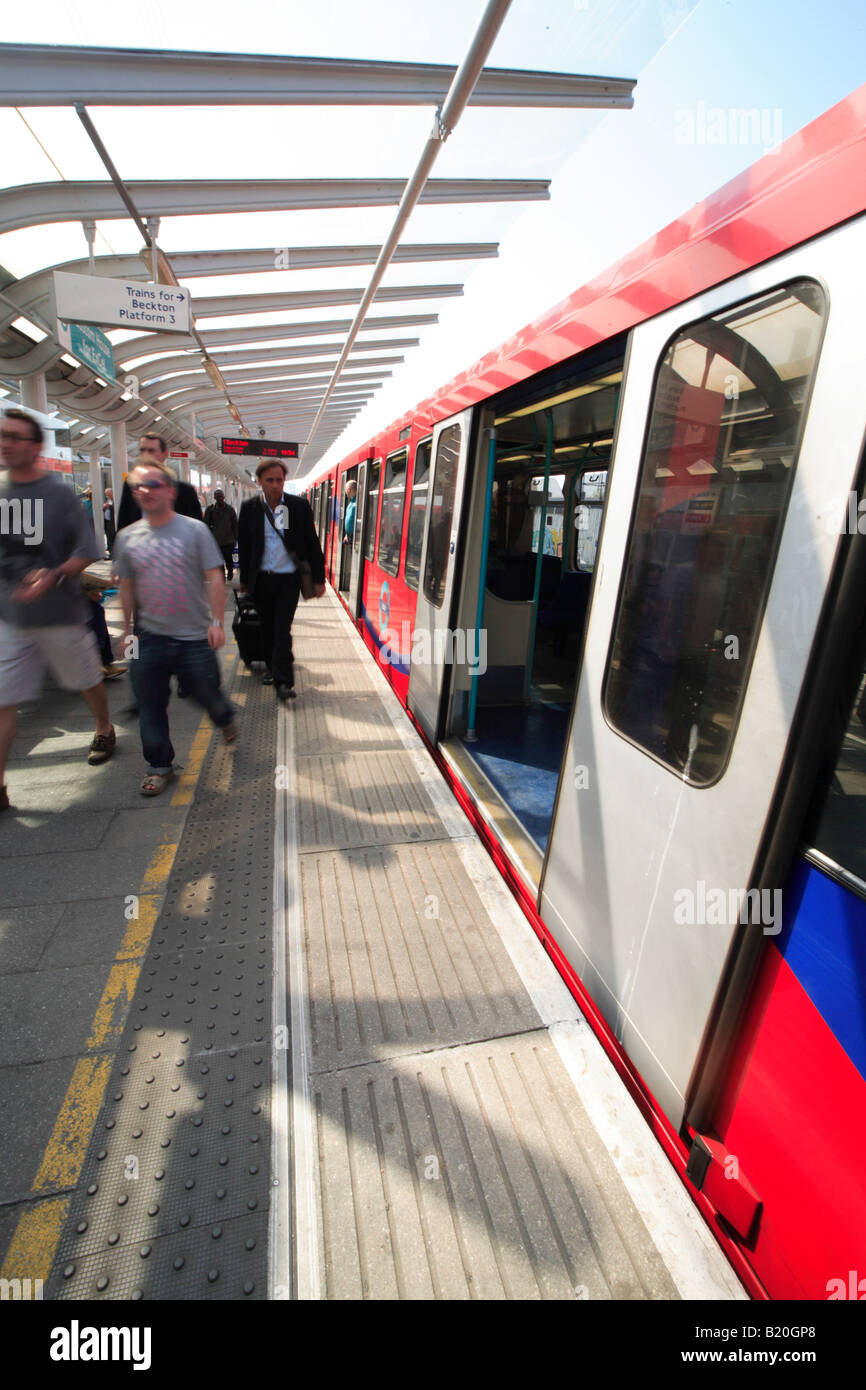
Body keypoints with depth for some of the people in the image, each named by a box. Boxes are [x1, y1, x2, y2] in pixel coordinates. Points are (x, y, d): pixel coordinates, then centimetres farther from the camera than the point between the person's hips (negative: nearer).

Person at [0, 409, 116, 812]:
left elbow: (86, 551, -11)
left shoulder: (59, 494, -8)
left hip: (60, 613, -3)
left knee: (88, 680, 15)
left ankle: (104, 730, 43)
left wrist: (54, 576, -24)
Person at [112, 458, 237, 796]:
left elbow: (214, 578, -7)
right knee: (150, 708, 7)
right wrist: (127, 629, 12)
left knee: (208, 694, 11)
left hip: (194, 637, -3)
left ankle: (226, 720, 45)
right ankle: (160, 766, 24)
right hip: (149, 639, 3)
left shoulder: (194, 530, -4)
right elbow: (127, 587, 12)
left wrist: (216, 622, -14)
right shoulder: (127, 537, 5)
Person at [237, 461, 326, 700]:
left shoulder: (299, 506, -3)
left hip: (289, 577, -2)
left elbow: (312, 544, 1)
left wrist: (318, 579, 0)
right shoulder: (249, 508, 1)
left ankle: (284, 681, -5)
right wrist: (244, 579, 11)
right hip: (261, 579, 3)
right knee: (268, 628, 12)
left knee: (282, 629, -8)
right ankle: (274, 667, 32)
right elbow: (244, 546, 8)